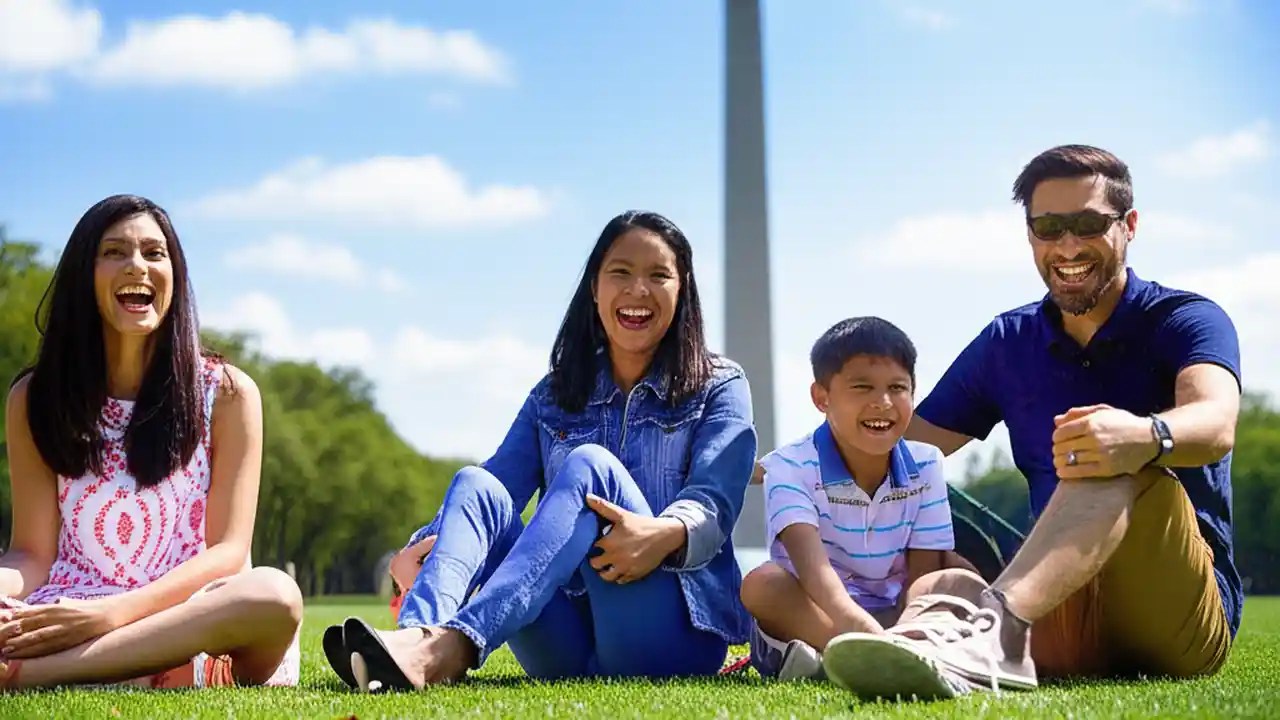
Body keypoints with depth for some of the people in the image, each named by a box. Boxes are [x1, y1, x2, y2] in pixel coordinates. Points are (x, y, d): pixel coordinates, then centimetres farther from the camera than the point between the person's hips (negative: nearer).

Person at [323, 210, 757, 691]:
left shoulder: (719, 389, 10)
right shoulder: (555, 397, 20)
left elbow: (714, 503, -8)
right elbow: (498, 491, 6)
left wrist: (667, 534, -33)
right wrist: (426, 546, -17)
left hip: (676, 632, -3)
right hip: (567, 646, 4)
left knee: (588, 467, -27)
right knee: (475, 483, -17)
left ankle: (452, 647, -50)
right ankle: (420, 633, -49)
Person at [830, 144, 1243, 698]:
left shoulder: (1186, 320, 0)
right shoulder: (1007, 343, 15)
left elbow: (1216, 424, -22)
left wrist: (1146, 436, -46)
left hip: (1187, 605, -4)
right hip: (1065, 619, 4)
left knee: (1119, 463, -33)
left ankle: (992, 620, -56)